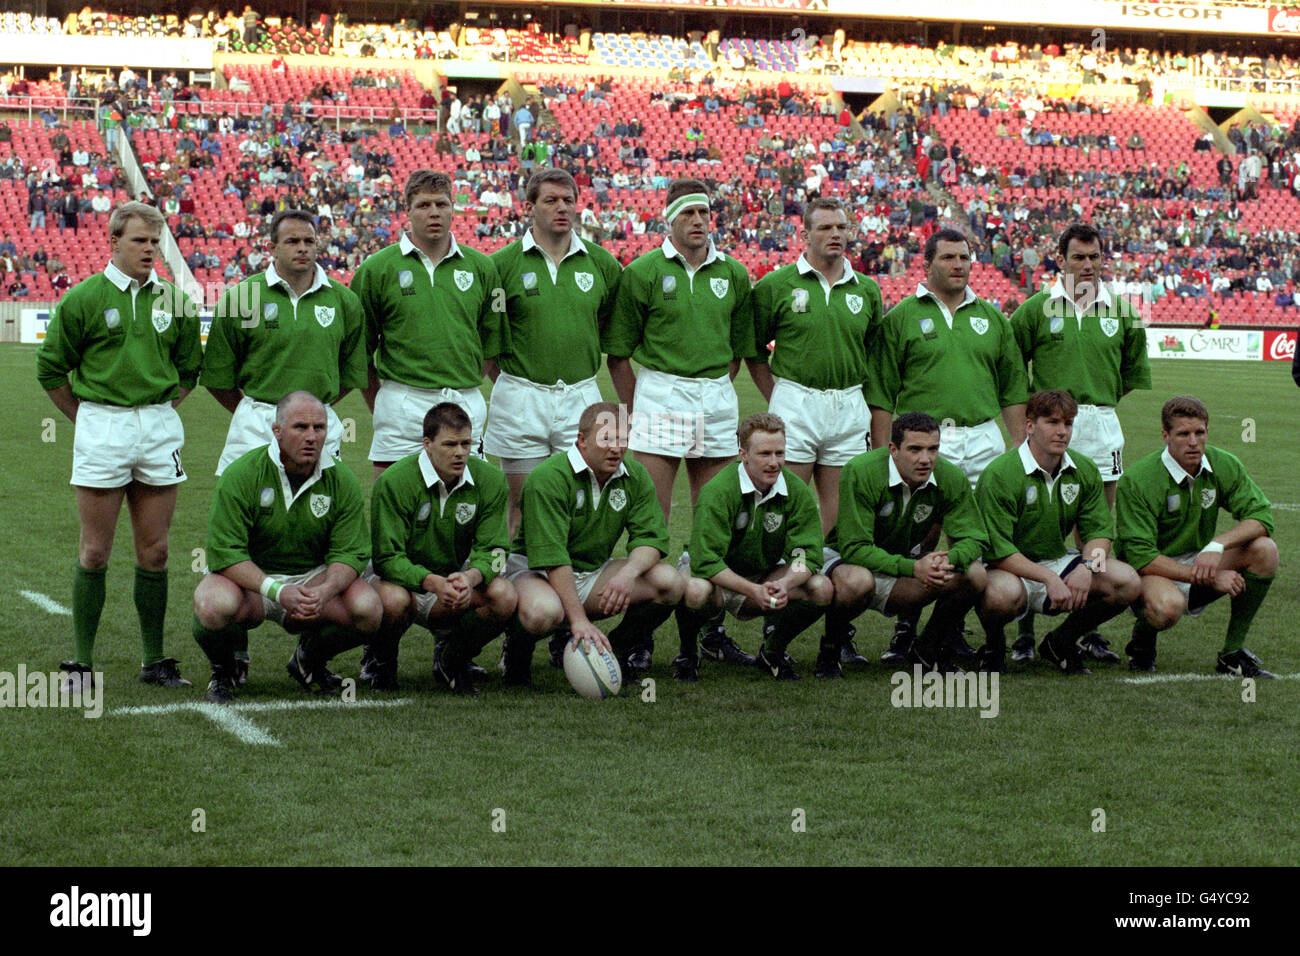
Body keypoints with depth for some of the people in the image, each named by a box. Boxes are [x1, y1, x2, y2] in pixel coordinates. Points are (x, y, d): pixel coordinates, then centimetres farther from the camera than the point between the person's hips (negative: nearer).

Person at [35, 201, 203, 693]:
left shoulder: (173, 300, 6)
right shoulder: (83, 298, -3)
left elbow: (189, 367, 19)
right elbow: (51, 367, 4)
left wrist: (159, 409, 11)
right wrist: (88, 419, 4)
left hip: (160, 427, 3)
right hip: (101, 426, -3)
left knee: (154, 551, 7)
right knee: (95, 552, 0)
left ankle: (155, 660, 15)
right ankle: (82, 662, 7)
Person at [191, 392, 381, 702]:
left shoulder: (341, 481, -6)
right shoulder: (240, 475, -16)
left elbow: (350, 553, -8)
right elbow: (224, 553, -21)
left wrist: (324, 591, -31)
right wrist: (278, 592, -34)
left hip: (313, 577, 3)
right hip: (250, 580, -3)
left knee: (368, 608, -24)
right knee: (215, 604, -37)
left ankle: (308, 660, 10)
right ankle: (222, 671, 0)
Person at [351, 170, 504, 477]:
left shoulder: (481, 267, 8)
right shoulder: (376, 269, 1)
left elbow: (492, 347, 14)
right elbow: (360, 351, 5)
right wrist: (379, 410, 4)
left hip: (467, 403, 2)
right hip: (403, 402, -2)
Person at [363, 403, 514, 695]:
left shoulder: (490, 481, -8)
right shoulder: (394, 482, -20)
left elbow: (493, 549, -9)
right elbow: (387, 558, -22)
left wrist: (470, 577, -33)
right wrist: (433, 583, -39)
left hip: (454, 579, 3)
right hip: (400, 578, -3)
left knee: (503, 594, -26)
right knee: (394, 599, -39)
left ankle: (451, 657, 3)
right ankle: (380, 659, -2)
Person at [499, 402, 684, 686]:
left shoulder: (635, 476, -1)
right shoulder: (548, 478, -21)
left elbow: (651, 537, -5)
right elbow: (551, 555, -27)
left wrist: (628, 573, -28)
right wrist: (578, 620, -34)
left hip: (593, 573, 6)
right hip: (538, 572, -6)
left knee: (670, 582, -15)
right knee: (543, 612, -40)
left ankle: (614, 650, 7)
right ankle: (516, 650, -3)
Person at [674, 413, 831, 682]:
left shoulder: (796, 490, -11)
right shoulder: (718, 491, -25)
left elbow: (808, 553, -12)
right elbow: (705, 562, -30)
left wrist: (784, 584, -34)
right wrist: (754, 591, -39)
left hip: (764, 574, 4)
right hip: (717, 576, -4)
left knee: (821, 589, -21)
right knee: (696, 591, -39)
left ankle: (773, 650, 7)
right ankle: (687, 654, -5)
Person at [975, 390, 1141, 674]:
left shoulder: (1085, 472, 3)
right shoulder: (999, 475, -18)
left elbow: (1099, 531, 5)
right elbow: (997, 550, -21)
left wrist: (1088, 567, -18)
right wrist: (1048, 578, -30)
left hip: (1058, 560, 6)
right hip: (1010, 569, -6)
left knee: (1128, 583, -15)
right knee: (1003, 594, -42)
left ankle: (1062, 641, 10)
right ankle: (993, 646, -3)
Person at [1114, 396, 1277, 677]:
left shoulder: (1224, 466, -5)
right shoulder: (1136, 480, -21)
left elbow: (1261, 517, -10)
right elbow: (1140, 557, -24)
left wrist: (1217, 545, -29)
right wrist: (1209, 578, -27)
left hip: (1200, 562, 6)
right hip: (1154, 571, -6)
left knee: (1265, 549, -18)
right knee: (1167, 606, -40)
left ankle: (1232, 653, -7)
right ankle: (1142, 639, 0)